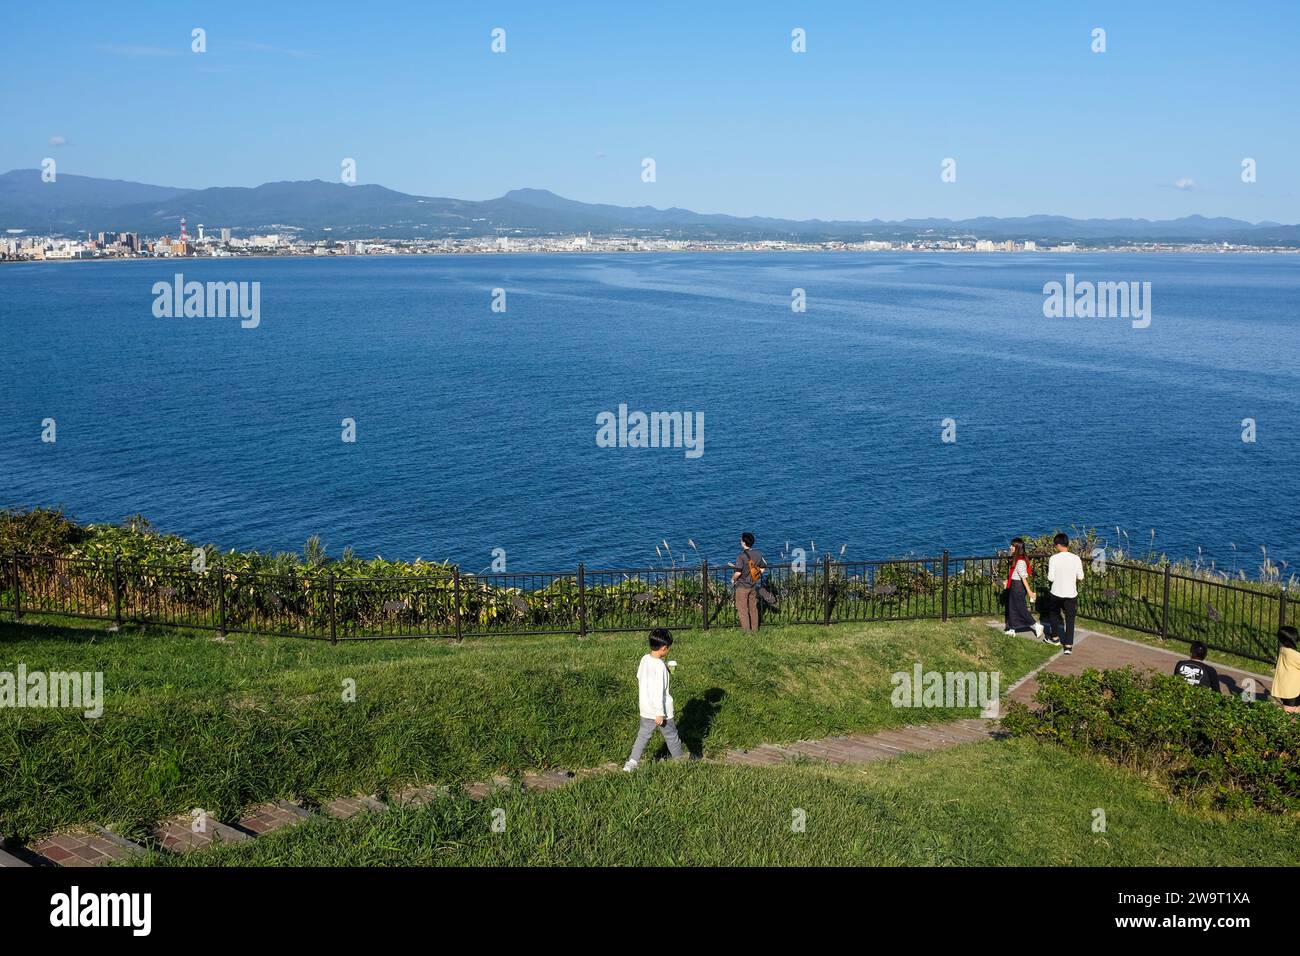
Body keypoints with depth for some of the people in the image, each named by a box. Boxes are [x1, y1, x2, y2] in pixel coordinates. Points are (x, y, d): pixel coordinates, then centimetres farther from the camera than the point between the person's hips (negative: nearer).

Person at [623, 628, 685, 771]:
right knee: (671, 736, 14)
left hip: (646, 709, 6)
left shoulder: (644, 659, -3)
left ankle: (632, 762, 6)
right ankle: (679, 760, 30)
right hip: (660, 710, -6)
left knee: (643, 736, 14)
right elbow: (658, 691, -25)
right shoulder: (660, 666, -24)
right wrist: (660, 713, -20)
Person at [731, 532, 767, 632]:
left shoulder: (741, 556, -21)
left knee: (742, 609, 5)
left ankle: (746, 630, 6)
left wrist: (733, 579, -6)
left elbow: (738, 572, -25)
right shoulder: (758, 554, -2)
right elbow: (763, 568, 7)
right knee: (753, 608, 16)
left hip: (742, 586, -6)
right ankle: (755, 629, 21)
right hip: (754, 586, 6)